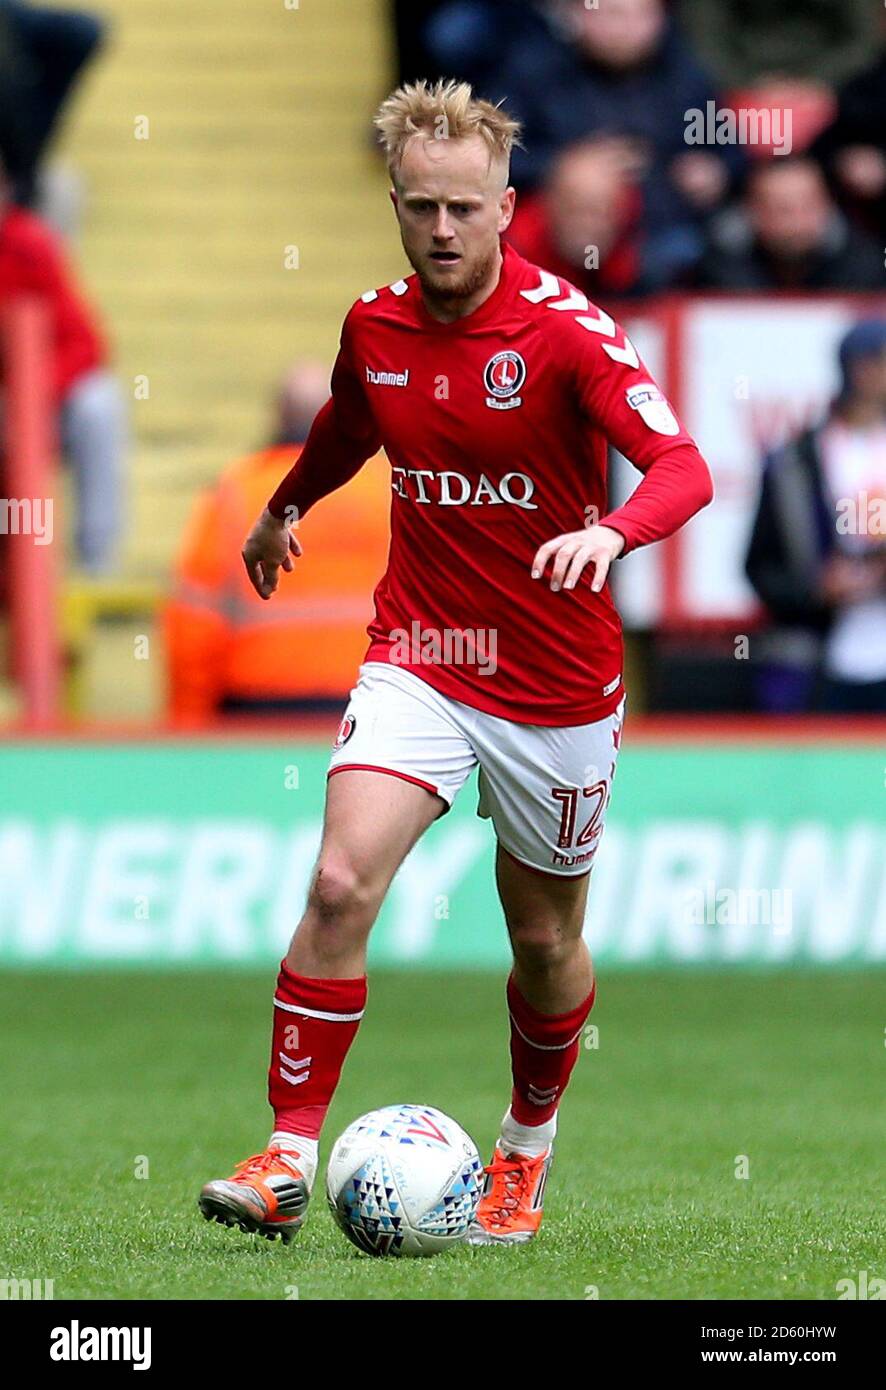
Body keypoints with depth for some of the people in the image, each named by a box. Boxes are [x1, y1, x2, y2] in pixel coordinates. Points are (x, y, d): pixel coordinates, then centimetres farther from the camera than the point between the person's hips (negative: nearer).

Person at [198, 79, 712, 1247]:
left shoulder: (565, 329, -16)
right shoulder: (374, 328, 0)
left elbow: (684, 469, -26)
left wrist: (611, 532, -46)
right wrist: (285, 506, 40)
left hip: (556, 686, -2)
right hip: (418, 658, 2)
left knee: (545, 940, 11)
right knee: (341, 884, -19)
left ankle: (527, 1147, 39)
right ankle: (289, 1160, -16)